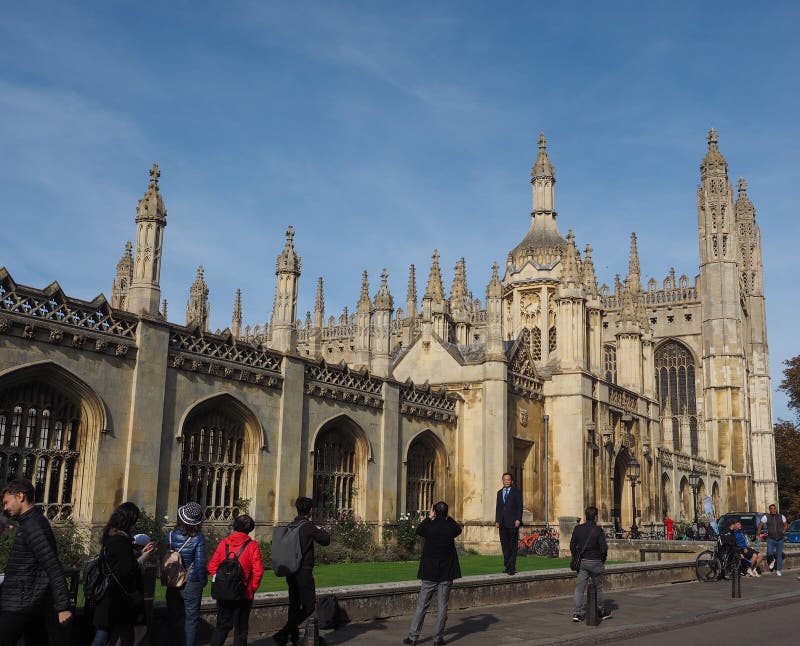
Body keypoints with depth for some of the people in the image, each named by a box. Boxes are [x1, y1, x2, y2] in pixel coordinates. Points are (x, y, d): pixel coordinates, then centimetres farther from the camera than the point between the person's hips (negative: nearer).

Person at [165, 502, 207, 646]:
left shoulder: (170, 535, -6)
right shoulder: (198, 538, -16)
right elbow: (200, 563, -14)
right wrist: (203, 581, 1)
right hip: (192, 584, -3)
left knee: (174, 617, 17)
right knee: (191, 619, 7)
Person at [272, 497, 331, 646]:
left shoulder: (291, 525, 6)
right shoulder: (308, 526, -14)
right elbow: (326, 540, -5)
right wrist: (320, 530, 16)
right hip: (303, 572, -8)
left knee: (294, 605, 17)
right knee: (308, 606, -3)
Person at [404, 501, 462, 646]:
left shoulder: (429, 527, -9)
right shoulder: (450, 528, -8)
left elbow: (418, 530, 14)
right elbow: (458, 528, 17)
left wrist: (429, 518, 22)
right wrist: (448, 518, 20)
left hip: (429, 573, 0)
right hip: (446, 573, 0)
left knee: (421, 605, 6)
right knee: (442, 607, 6)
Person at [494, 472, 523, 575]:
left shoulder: (516, 492, 1)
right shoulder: (499, 493, 17)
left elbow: (520, 507, -3)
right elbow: (498, 507, 15)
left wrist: (518, 519, -13)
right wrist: (497, 520, 6)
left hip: (513, 523, -5)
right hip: (502, 524, 5)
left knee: (513, 546, -4)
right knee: (504, 545, 7)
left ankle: (512, 567, -3)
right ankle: (507, 565, 14)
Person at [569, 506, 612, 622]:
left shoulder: (578, 528, 1)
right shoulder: (598, 530, -12)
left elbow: (572, 545, 5)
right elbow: (603, 548, -13)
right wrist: (603, 560, 4)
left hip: (582, 562, 3)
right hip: (595, 562, -3)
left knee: (579, 587, 3)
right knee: (598, 587, 12)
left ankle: (576, 613, -3)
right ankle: (602, 611, 26)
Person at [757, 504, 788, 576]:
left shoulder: (782, 517, 4)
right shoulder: (766, 517, -3)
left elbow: (786, 525, 18)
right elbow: (760, 525, 4)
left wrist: (783, 532, 8)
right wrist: (758, 534, 1)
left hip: (780, 539, 2)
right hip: (771, 539, -2)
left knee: (779, 555, 6)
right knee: (769, 553, -17)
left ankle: (778, 570, 19)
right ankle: (771, 561, 17)